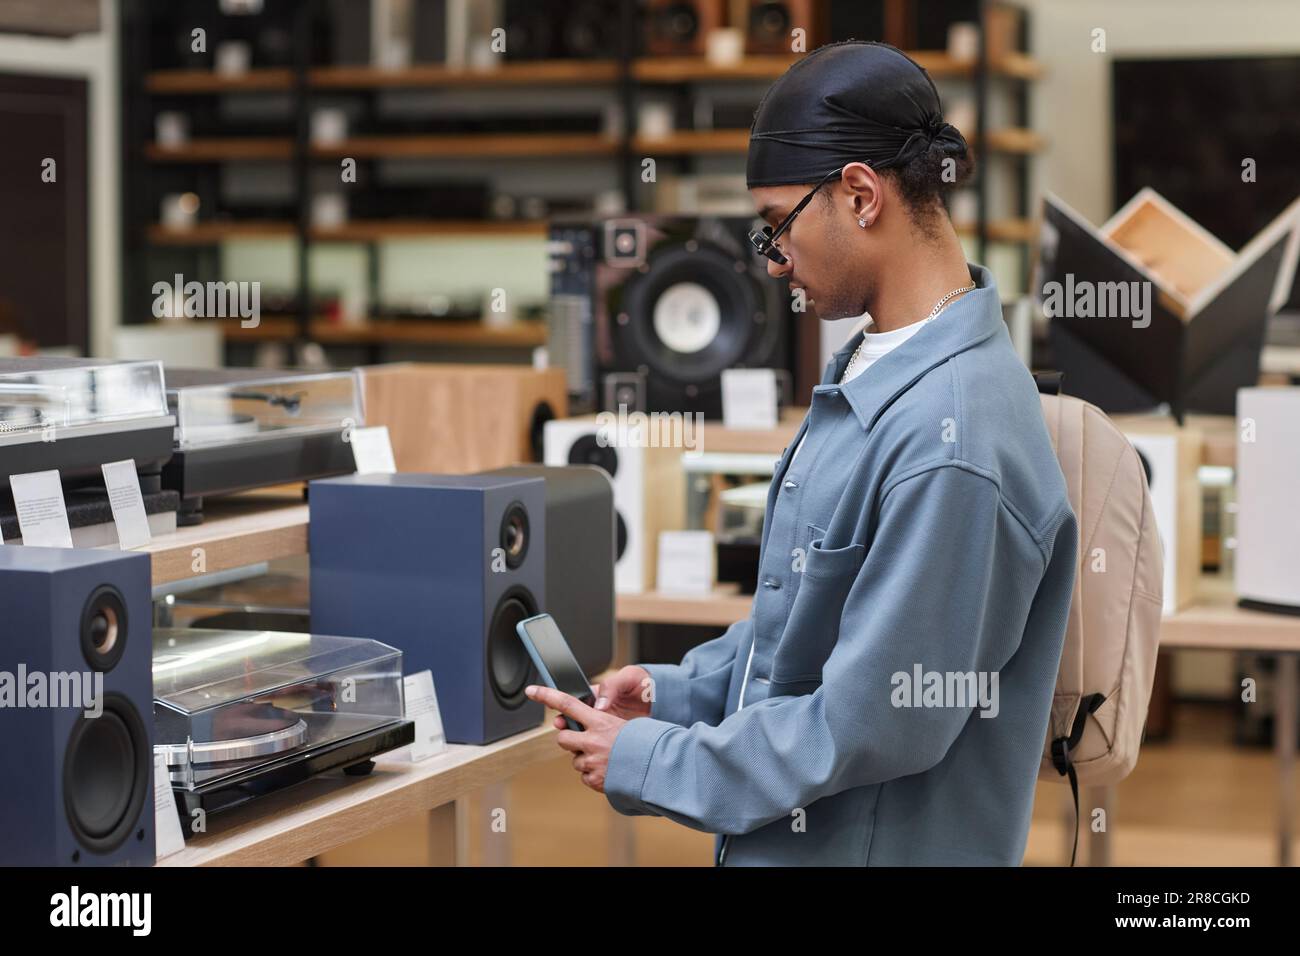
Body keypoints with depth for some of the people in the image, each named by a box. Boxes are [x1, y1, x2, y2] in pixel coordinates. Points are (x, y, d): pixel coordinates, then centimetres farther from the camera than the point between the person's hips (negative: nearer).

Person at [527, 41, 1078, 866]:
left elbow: (876, 722, -24)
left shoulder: (953, 439, -27)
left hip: (876, 844, -8)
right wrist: (679, 691, 7)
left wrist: (650, 764, -15)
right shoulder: (874, 371, 4)